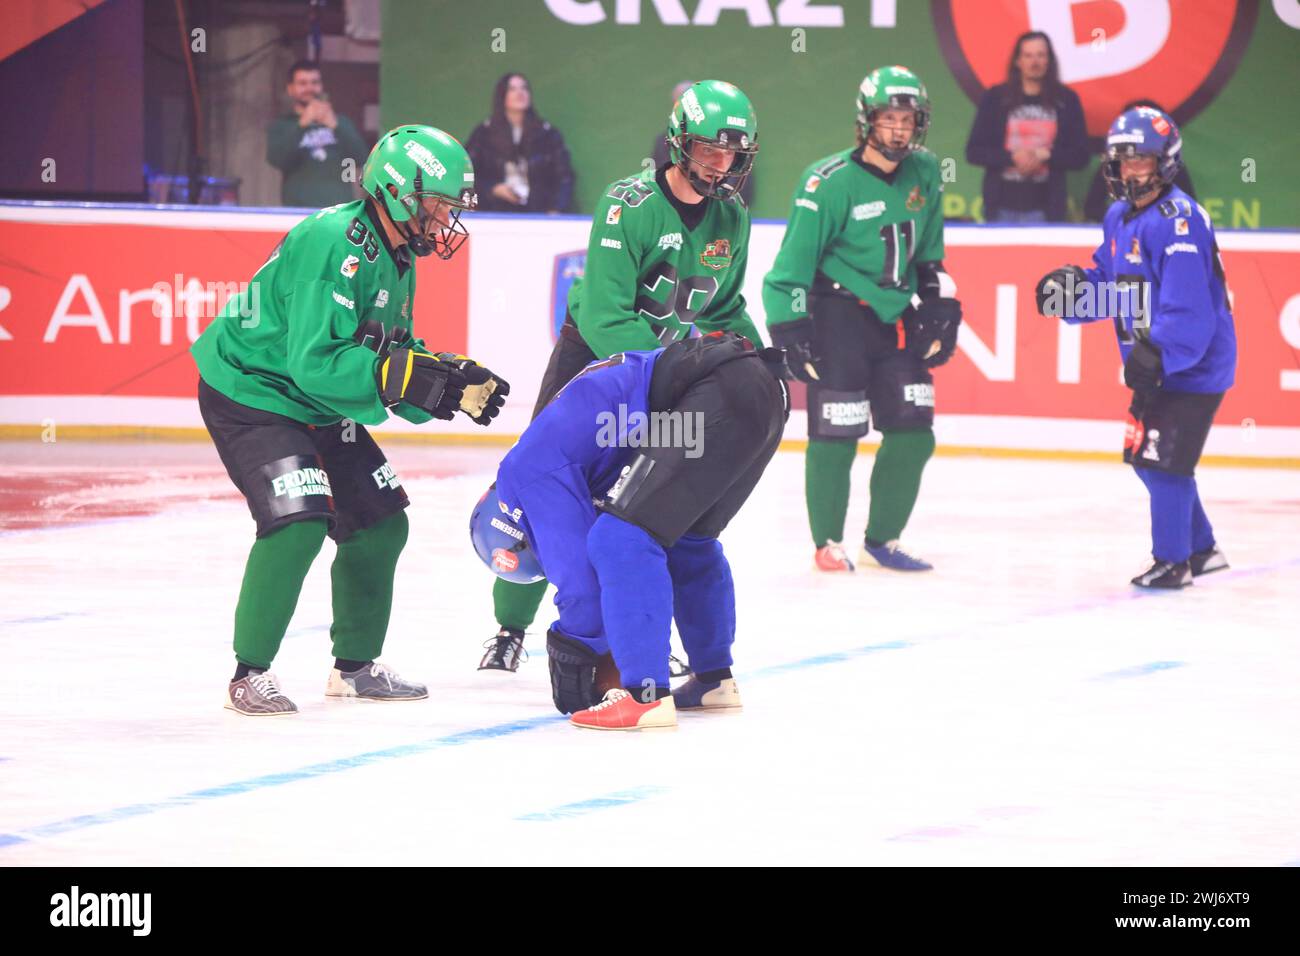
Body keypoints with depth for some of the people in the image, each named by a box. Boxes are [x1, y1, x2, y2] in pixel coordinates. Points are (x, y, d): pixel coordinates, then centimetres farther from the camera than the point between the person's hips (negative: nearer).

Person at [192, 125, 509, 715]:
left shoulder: (393, 255, 4)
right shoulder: (335, 245, -27)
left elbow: (394, 352, 10)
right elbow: (315, 362, -33)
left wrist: (457, 383, -7)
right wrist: (402, 377, -36)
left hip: (317, 404, 10)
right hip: (249, 394, -10)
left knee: (382, 523, 10)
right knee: (298, 523, -23)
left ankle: (355, 665, 24)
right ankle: (249, 675, -12)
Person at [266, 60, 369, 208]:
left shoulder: (340, 122, 18)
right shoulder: (281, 125, 12)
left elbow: (360, 155, 2)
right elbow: (277, 159, -7)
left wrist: (334, 125, -13)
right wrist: (302, 125, -17)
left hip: (339, 210, 2)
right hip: (299, 210, -2)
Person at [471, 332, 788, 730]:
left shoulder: (534, 473, 2)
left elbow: (573, 560, -2)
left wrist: (571, 655, 10)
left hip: (719, 396, -10)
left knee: (622, 540, -9)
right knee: (689, 543, 28)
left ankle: (646, 697, -13)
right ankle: (715, 682, 38)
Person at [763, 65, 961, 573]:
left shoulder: (925, 173, 3)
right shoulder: (830, 182, -15)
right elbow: (793, 260, -13)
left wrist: (939, 303, 13)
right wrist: (789, 329, -16)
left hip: (896, 314, 6)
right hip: (837, 313, -6)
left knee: (913, 432, 4)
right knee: (835, 435, -7)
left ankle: (882, 539, 18)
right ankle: (827, 543, 9)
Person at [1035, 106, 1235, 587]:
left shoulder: (1178, 219, -23)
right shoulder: (1118, 217, 7)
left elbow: (1188, 303, -29)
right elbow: (1111, 286, 15)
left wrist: (1159, 353, -36)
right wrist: (1071, 288, -4)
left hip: (1193, 365, -10)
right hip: (1154, 363, 10)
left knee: (1163, 457, -11)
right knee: (1145, 456, 17)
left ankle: (1172, 562, 1)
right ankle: (1201, 549, 31)